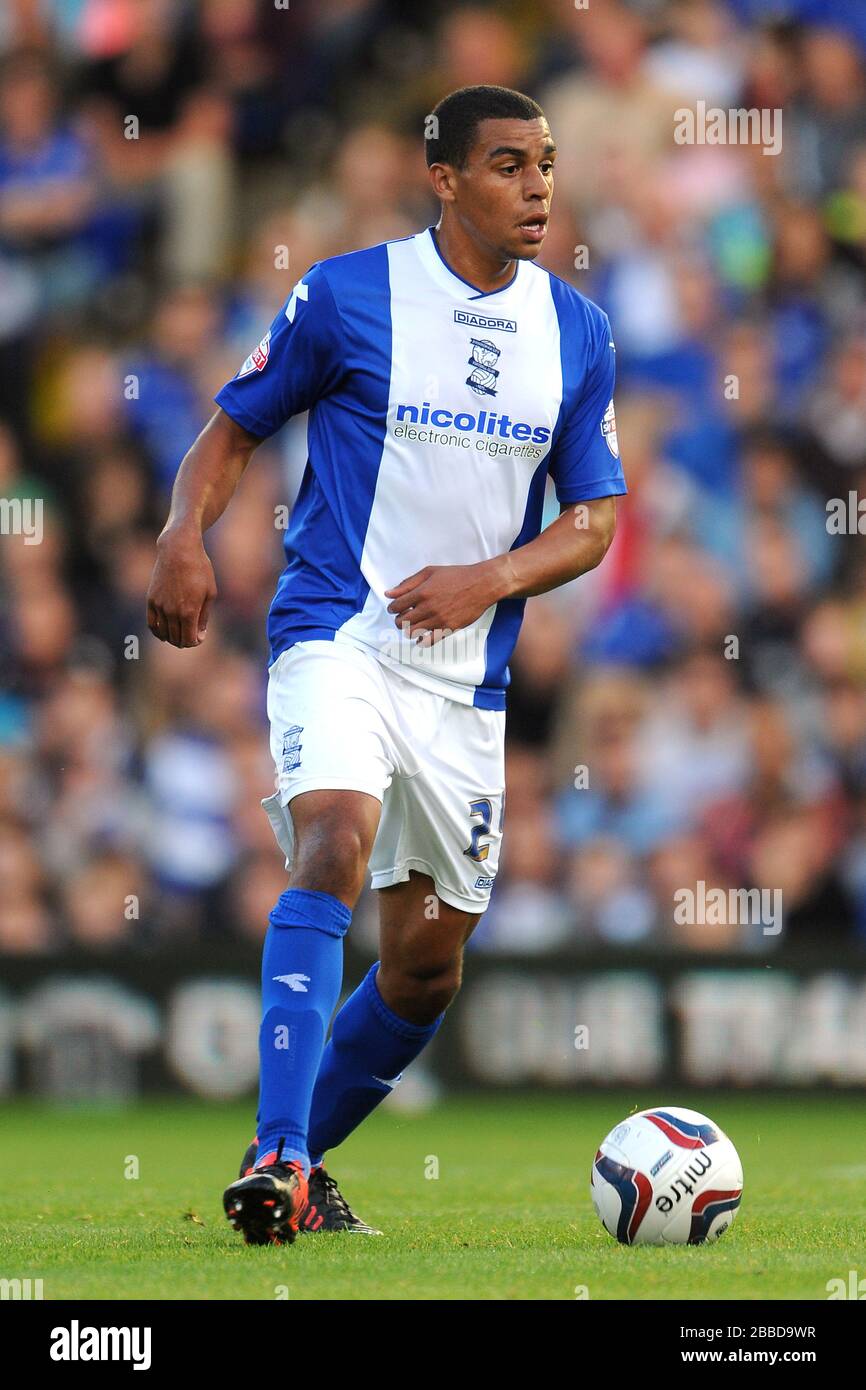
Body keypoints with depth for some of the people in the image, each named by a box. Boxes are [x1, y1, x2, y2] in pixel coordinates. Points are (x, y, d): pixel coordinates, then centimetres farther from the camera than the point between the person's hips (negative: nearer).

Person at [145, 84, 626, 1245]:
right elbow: (235, 429, 6)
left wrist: (487, 579, -10)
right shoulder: (347, 297, -3)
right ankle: (276, 1159, -34)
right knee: (338, 838, -30)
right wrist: (185, 536, -14)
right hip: (336, 631, -5)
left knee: (428, 965, 8)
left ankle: (301, 1162, 29)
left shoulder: (576, 332, 7)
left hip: (468, 672, 5)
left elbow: (592, 522, 9)